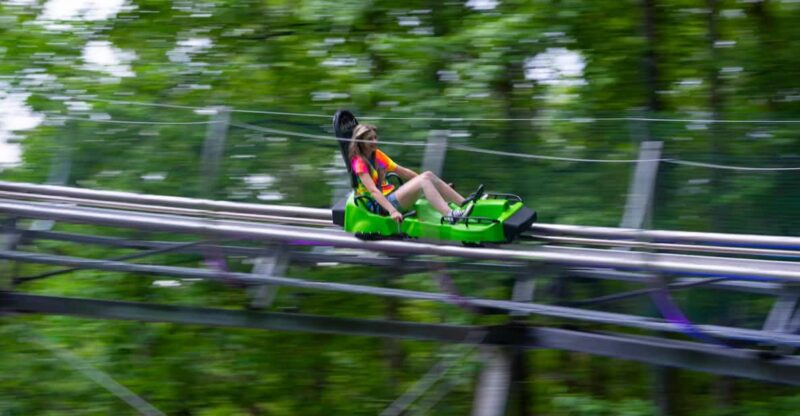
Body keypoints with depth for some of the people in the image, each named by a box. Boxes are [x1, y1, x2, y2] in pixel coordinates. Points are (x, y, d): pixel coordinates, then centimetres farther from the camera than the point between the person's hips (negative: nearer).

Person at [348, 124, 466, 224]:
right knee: (424, 179, -24)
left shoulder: (377, 155, 15)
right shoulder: (359, 163, -10)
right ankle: (450, 216, -41)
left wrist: (435, 183, 16)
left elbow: (403, 172, 18)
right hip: (382, 204, -8)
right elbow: (373, 190, -22)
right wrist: (392, 211, -35)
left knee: (428, 176, -10)